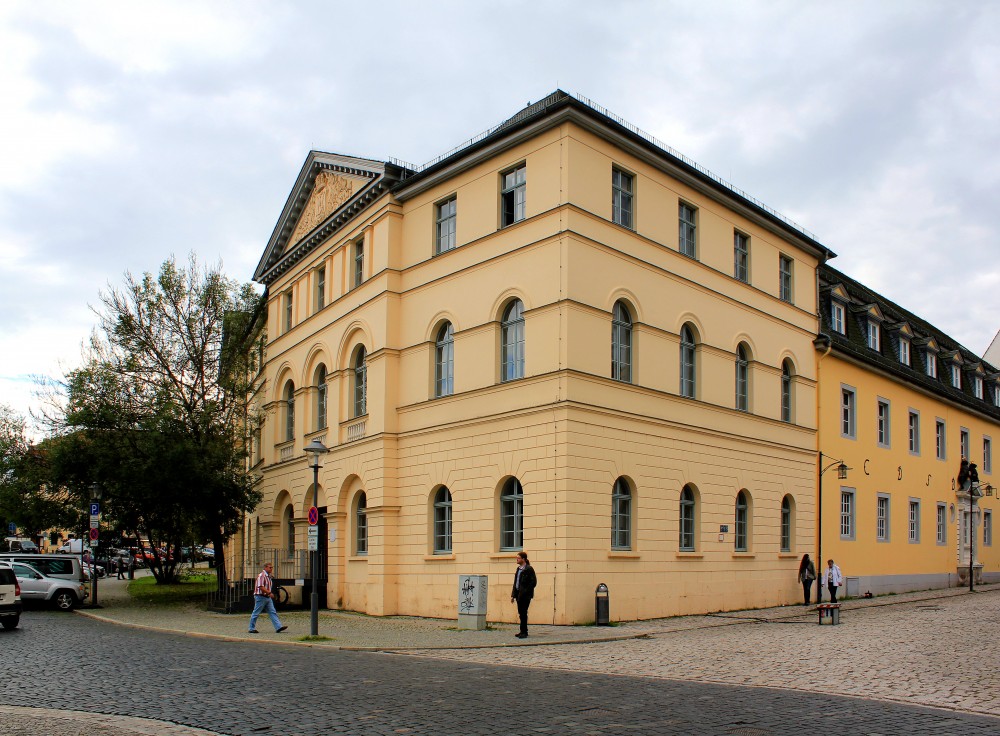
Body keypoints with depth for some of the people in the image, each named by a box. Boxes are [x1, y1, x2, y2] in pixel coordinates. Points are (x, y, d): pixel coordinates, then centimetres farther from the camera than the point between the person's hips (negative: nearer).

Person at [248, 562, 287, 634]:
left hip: (267, 597, 9)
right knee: (256, 613, 2)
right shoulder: (261, 575, -15)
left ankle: (278, 627, -6)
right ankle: (252, 629, 12)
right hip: (261, 597, -9)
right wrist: (269, 593, -23)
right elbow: (261, 587, -23)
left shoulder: (268, 576, 15)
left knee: (273, 612, 0)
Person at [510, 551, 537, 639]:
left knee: (523, 613, -6)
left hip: (525, 595, -8)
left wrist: (525, 592, -15)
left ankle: (524, 632, -1)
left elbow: (533, 582, -12)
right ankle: (523, 631, 19)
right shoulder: (518, 569, 16)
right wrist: (513, 595, 13)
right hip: (519, 595, 8)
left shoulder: (529, 569, -9)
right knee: (521, 613, 11)